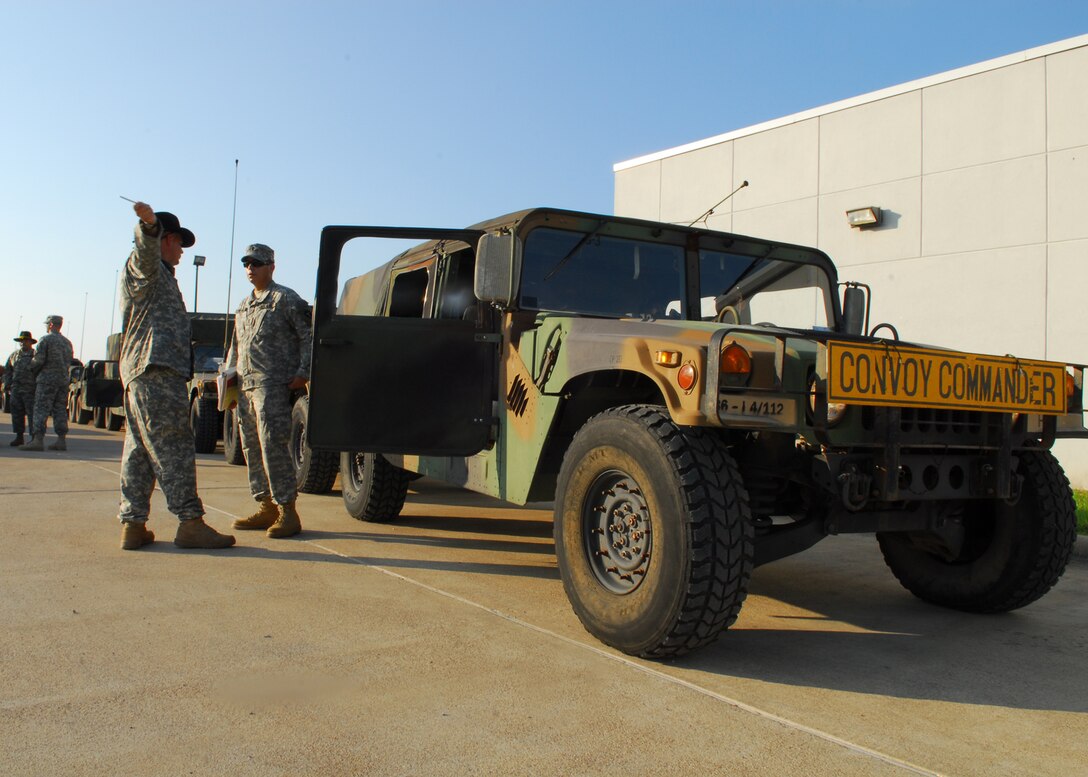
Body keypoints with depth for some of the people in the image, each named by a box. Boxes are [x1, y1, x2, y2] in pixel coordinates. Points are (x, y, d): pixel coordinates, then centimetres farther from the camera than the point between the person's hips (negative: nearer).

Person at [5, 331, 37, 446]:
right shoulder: (14, 356, 15)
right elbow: (7, 371, 21)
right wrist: (8, 384, 10)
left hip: (30, 390, -5)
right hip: (16, 389, 5)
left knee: (32, 413, -7)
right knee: (17, 413, 6)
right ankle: (19, 437, 13)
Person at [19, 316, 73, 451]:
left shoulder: (45, 339, -6)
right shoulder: (67, 342, 16)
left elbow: (38, 360, -12)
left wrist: (31, 369, 6)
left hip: (47, 379, -6)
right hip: (63, 379, 7)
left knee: (41, 409, -7)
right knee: (60, 410, 7)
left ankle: (38, 440, -14)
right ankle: (61, 441, 6)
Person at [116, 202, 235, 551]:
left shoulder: (156, 274, 30)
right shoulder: (142, 264, 0)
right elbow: (146, 249, -27)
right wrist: (149, 223, -46)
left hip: (139, 371, 11)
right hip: (156, 368, -11)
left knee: (139, 450, 6)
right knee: (173, 447, -14)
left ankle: (133, 525, 7)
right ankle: (190, 523, -15)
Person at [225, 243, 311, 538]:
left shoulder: (285, 299, -1)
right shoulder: (244, 305, 23)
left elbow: (308, 336, -6)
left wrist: (303, 373, -14)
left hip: (273, 384, -8)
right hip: (245, 384, 8)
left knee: (273, 445, -13)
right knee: (252, 447, 8)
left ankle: (287, 511, -10)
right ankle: (267, 507, 15)